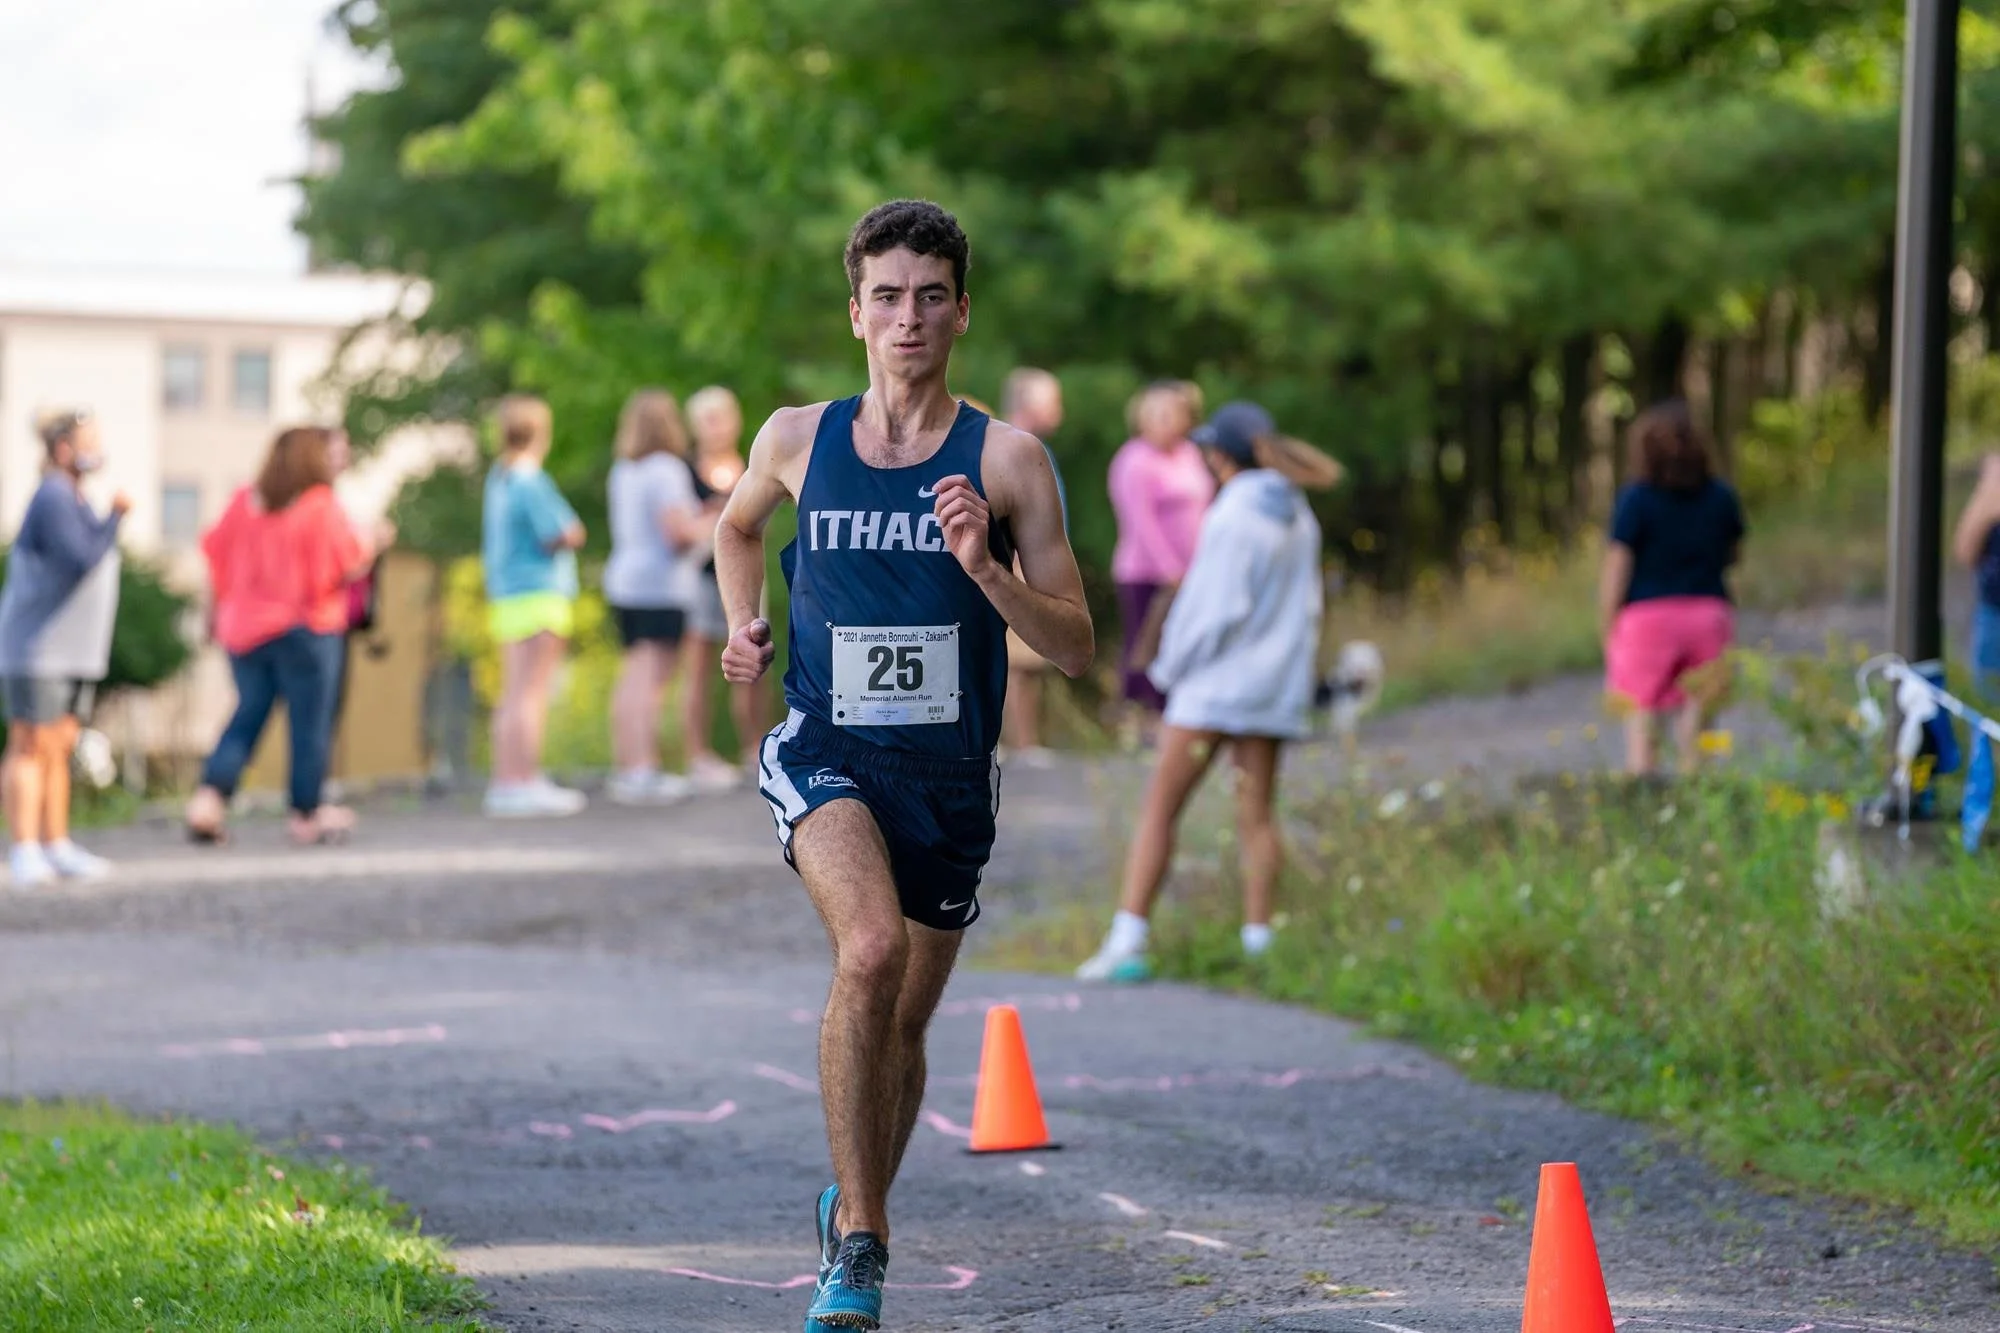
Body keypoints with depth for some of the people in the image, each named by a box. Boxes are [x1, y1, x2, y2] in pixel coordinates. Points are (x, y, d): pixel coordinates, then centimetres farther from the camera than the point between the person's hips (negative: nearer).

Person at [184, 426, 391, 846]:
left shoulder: (244, 502, 4)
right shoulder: (323, 508, -11)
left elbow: (215, 553, 7)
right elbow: (353, 565, -10)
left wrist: (219, 609, 18)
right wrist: (376, 543, 10)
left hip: (245, 628, 5)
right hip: (307, 629, -5)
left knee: (247, 714, 12)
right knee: (310, 721, 4)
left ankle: (210, 796, -4)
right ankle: (308, 812, 9)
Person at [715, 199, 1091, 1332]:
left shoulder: (1006, 459, -5)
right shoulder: (798, 441, 0)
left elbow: (1076, 650, -7)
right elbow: (739, 526, 25)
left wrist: (984, 568, -21)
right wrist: (746, 627, 9)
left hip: (949, 774, 1)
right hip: (824, 753, -1)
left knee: (904, 1021, 14)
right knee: (872, 951, -28)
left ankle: (855, 1210, 43)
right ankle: (860, 1240, -21)